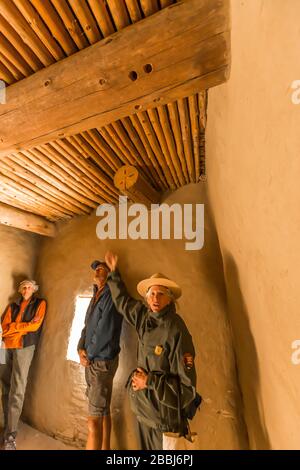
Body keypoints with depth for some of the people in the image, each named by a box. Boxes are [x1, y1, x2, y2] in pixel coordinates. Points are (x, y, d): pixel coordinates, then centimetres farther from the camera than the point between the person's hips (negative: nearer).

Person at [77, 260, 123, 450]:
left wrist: (89, 355, -8)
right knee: (103, 411, 20)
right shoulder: (96, 297, 10)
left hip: (102, 361, -8)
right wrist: (81, 349, -2)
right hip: (92, 361, 8)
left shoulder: (112, 295, -19)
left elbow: (105, 331, -21)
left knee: (94, 419, 1)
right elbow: (87, 326, 12)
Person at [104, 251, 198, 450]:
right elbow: (122, 300, 8)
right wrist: (114, 271, 11)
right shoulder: (145, 316, -9)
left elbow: (188, 387, -20)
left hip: (165, 414, -5)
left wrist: (149, 381, -19)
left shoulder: (176, 331, -26)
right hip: (143, 409, 5)